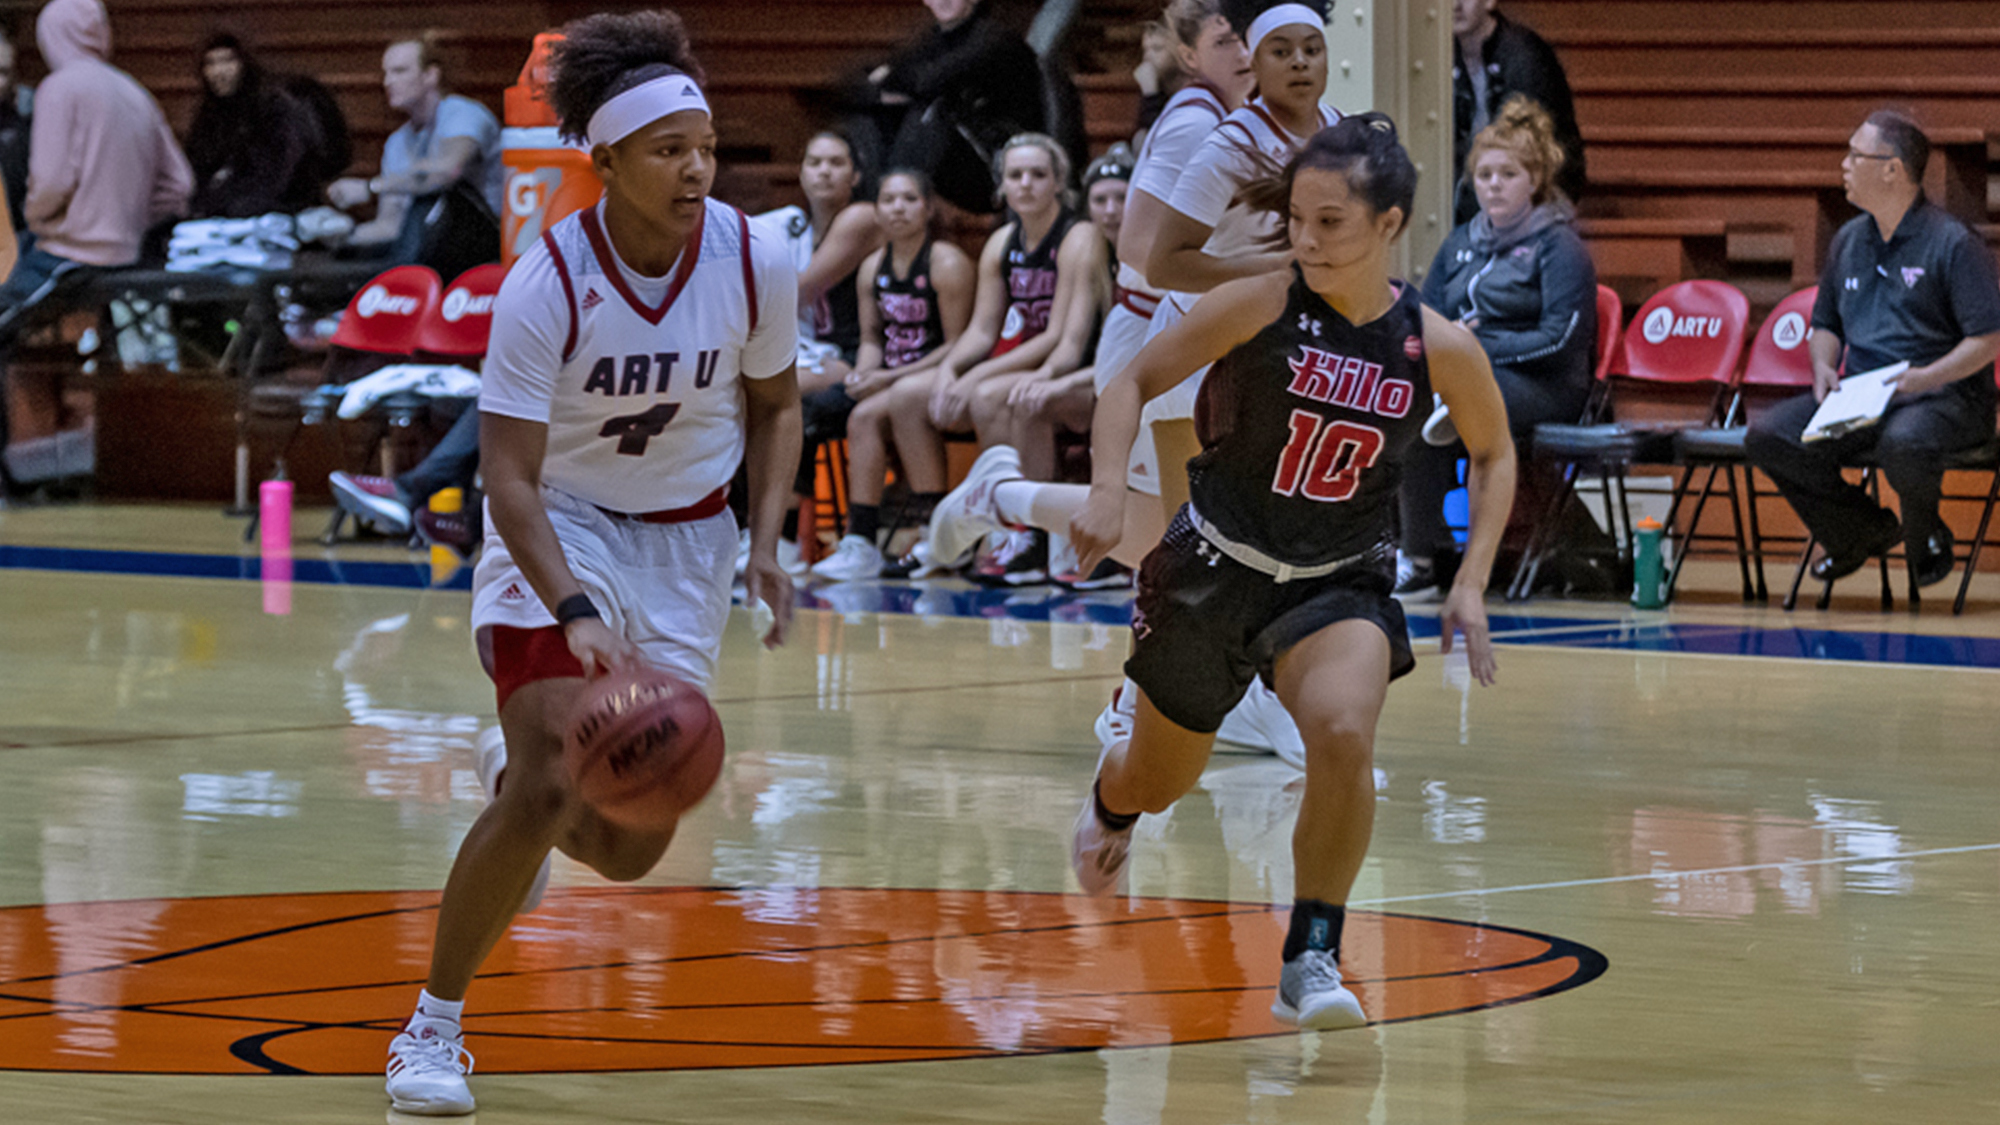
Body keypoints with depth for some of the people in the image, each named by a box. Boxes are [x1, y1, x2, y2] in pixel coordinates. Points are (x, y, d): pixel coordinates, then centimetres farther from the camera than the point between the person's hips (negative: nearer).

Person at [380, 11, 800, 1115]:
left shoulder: (757, 264, -14)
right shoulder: (545, 285, -24)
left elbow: (773, 405, 6)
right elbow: (510, 476, -24)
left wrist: (764, 544, -9)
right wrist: (576, 613, -39)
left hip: (685, 538, 4)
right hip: (560, 530, -3)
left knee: (628, 849, 1)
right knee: (550, 793, -21)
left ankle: (512, 770, 38)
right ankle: (432, 1028, -3)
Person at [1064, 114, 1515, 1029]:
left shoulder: (1439, 349, -12)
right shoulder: (1259, 309, -18)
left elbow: (1494, 455, 6)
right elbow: (1133, 384, -8)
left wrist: (1471, 584, -3)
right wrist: (1108, 492, -23)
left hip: (1338, 582, 0)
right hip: (1215, 567, 0)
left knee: (1345, 737, -30)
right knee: (1159, 780, 18)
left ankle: (1311, 961, -14)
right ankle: (1113, 801, 58)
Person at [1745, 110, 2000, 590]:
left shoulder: (1953, 243, -8)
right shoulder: (1849, 240, 14)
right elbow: (1826, 324, 26)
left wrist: (1924, 378, -24)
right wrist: (1823, 368, 3)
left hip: (1941, 395, -7)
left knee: (1903, 443, -41)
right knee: (1767, 436, -15)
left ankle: (1924, 534, -5)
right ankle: (1862, 531, 3)